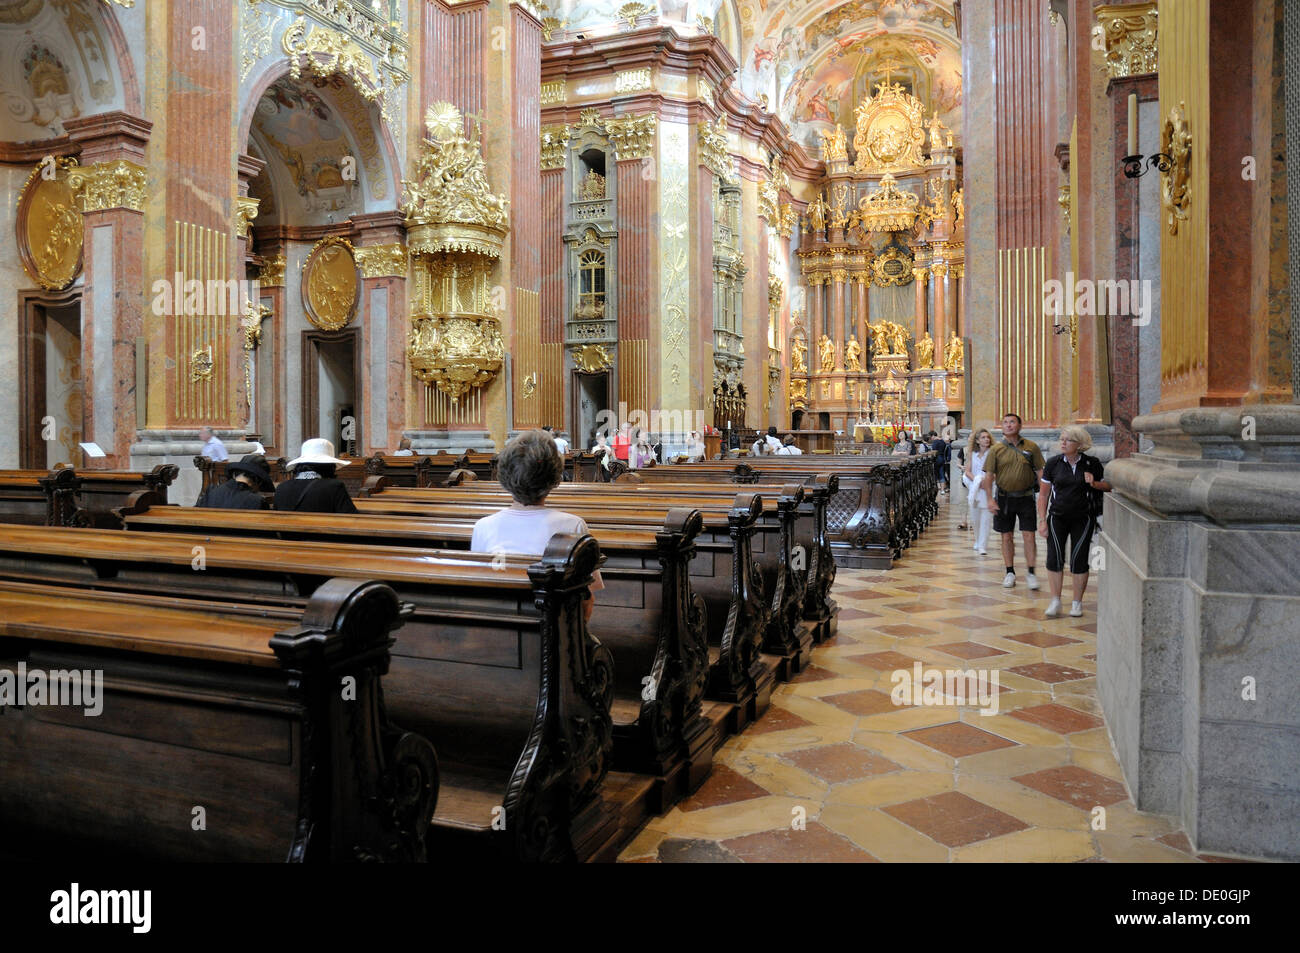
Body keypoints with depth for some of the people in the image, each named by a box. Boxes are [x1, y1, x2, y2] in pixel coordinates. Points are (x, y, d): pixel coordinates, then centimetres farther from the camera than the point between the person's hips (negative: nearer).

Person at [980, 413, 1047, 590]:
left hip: (1026, 497, 0)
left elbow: (1040, 472, 5)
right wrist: (990, 499, -11)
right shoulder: (996, 449, 0)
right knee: (1007, 536, 7)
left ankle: (1031, 573, 9)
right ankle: (1010, 572, 19)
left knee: (1029, 536, -2)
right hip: (1004, 498, 1)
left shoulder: (1031, 447, 1)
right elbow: (988, 475, -1)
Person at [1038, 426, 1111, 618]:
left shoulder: (1092, 464, -1)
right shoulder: (1053, 464, 2)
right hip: (1057, 517, 1)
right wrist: (1042, 521, 1)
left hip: (1082, 519, -1)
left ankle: (1077, 602, 13)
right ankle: (1055, 601, 6)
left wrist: (1094, 483, -14)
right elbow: (1043, 495, 6)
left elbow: (1108, 487, 7)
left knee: (1079, 559, -2)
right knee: (1054, 557, -7)